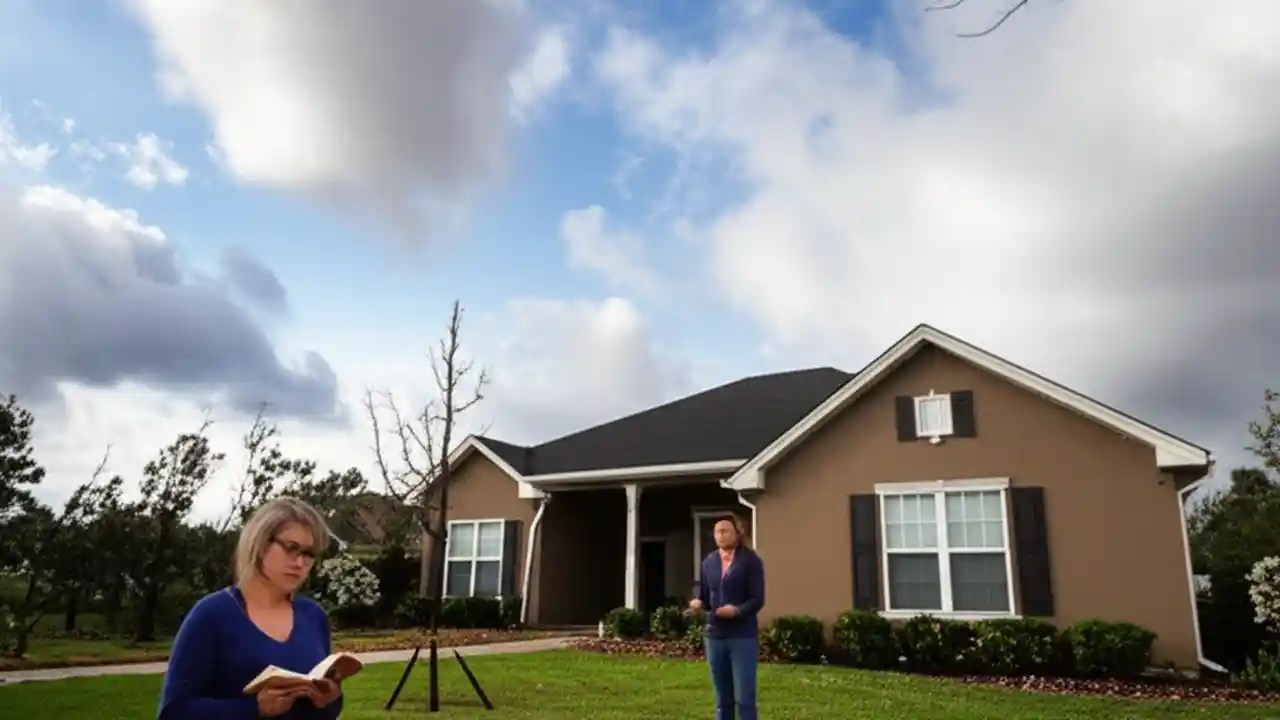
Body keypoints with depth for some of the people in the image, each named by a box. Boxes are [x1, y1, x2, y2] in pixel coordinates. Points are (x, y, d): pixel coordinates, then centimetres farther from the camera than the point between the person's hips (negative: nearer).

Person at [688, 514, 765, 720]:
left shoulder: (751, 560, -5)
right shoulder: (709, 561, 9)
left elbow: (757, 600, -9)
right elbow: (704, 597, 14)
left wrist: (737, 611, -27)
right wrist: (698, 603, -9)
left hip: (743, 636, -5)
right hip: (715, 635, 5)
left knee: (744, 697, -5)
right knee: (722, 698, 12)